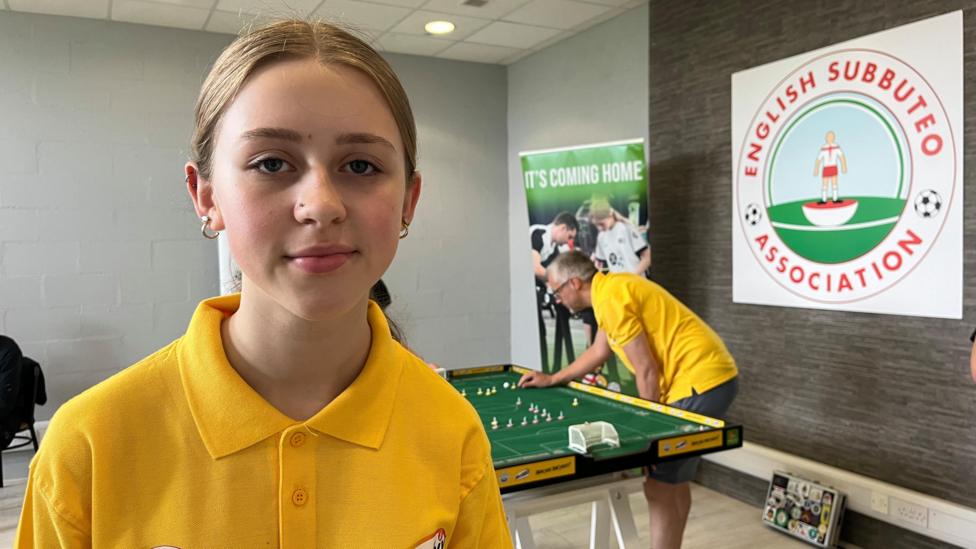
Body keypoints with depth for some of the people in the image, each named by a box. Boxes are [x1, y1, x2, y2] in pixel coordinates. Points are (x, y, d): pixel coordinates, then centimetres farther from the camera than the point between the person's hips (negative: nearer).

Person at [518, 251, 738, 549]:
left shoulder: (610, 298, -17)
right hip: (709, 376, 10)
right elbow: (598, 352, 27)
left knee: (658, 485, -6)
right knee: (674, 479, 20)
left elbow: (646, 371, -17)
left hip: (701, 381, -10)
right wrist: (552, 380, 33)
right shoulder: (611, 287, 14)